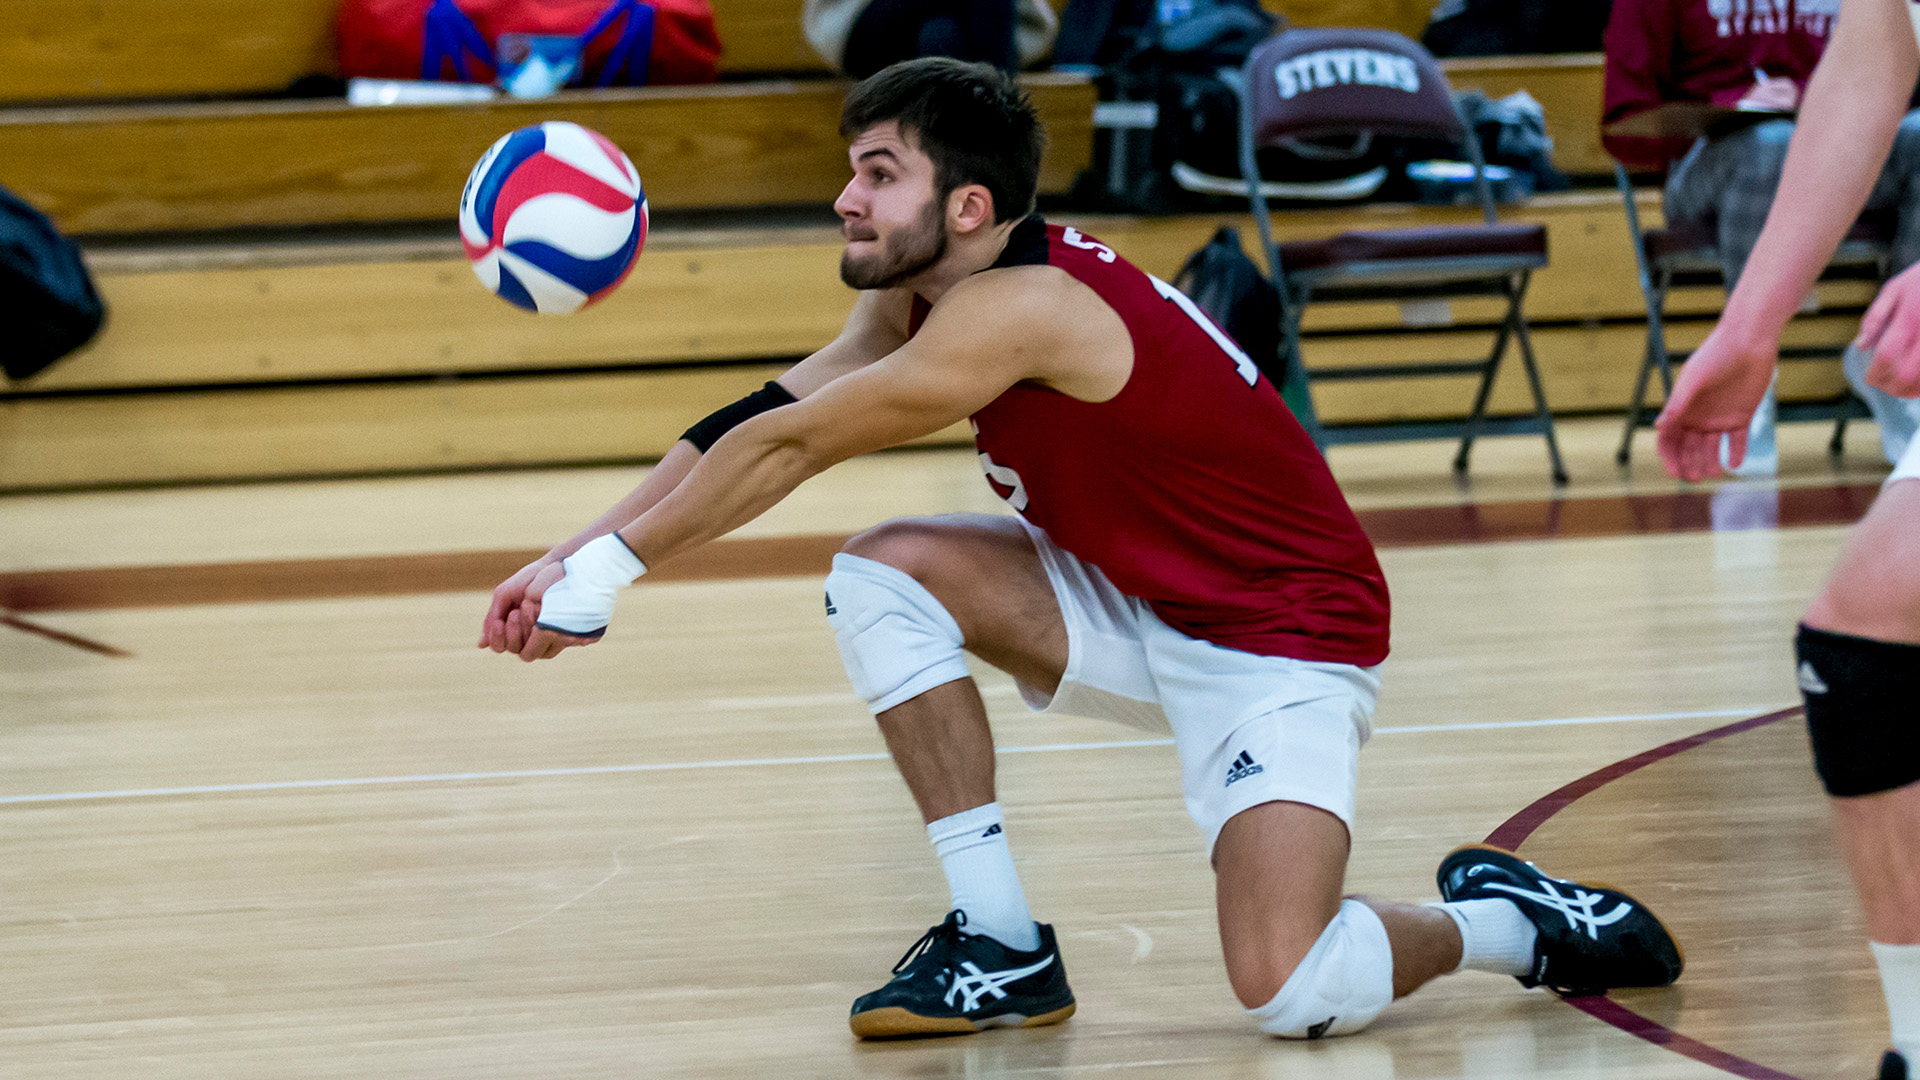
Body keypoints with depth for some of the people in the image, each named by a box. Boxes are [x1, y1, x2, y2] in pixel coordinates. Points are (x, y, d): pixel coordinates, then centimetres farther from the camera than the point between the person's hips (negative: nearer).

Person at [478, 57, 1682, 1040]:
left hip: (1287, 642, -9)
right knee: (886, 576, -8)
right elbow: (758, 422, 0)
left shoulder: (1017, 310, -27)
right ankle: (1004, 947, 0)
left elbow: (784, 449, -24)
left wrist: (608, 570, -19)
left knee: (1292, 993, -26)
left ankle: (1507, 920, 6)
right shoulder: (920, 297, 0)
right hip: (1139, 607, 9)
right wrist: (580, 553, -9)